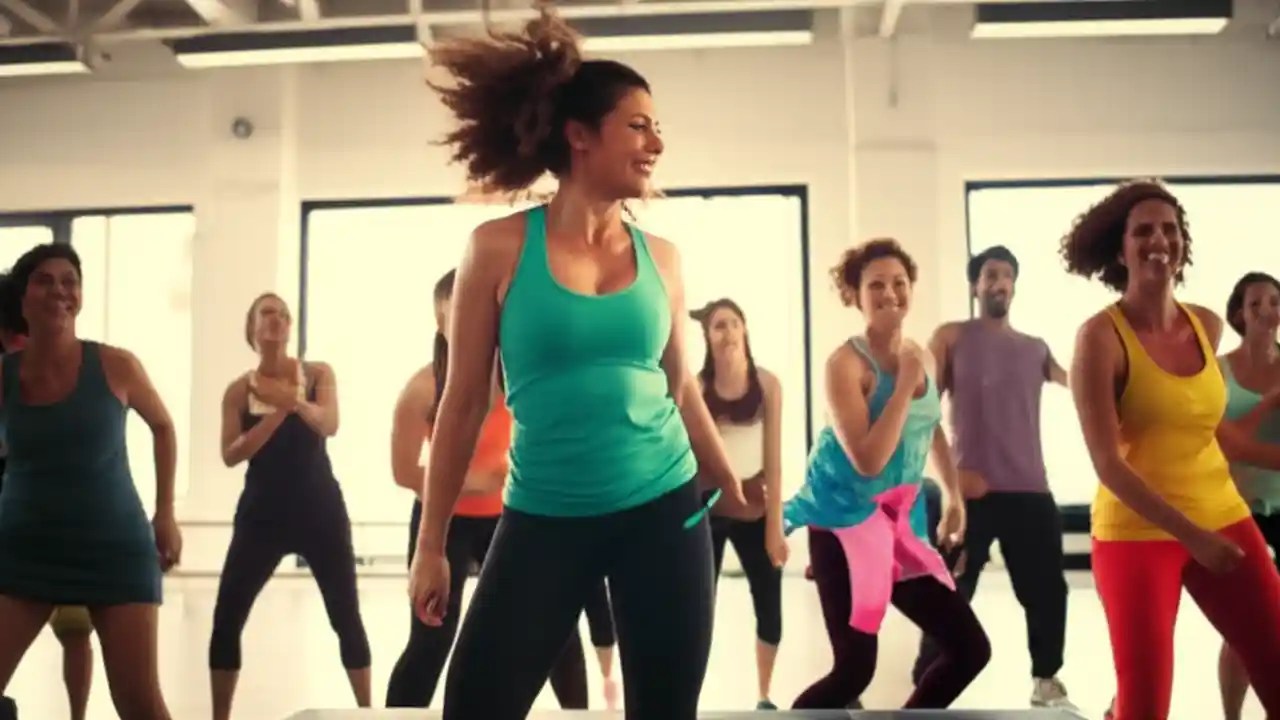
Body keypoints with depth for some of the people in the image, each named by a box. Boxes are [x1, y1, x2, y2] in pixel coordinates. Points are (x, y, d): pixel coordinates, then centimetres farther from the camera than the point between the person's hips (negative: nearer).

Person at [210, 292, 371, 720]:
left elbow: (329, 425, -18)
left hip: (320, 510, -1)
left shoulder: (318, 374, 0)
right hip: (262, 513, 1)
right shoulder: (239, 390, 2)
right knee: (226, 617, -2)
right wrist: (277, 413, -21)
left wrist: (292, 400, -39)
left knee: (346, 615, 3)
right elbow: (231, 455, -8)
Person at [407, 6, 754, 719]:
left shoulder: (661, 257, 4)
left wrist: (730, 485, 20)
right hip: (544, 519, -2)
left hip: (665, 511, 3)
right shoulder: (501, 247, -4)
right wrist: (433, 543, 1)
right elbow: (465, 402, 0)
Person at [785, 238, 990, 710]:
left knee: (970, 649, 7)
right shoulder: (846, 363, -16)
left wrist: (953, 495, 25)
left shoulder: (922, 358, 6)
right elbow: (868, 460, -25)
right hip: (847, 522, -7)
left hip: (900, 524, 7)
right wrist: (905, 385, -20)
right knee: (855, 668, -10)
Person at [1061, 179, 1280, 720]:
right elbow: (1108, 463, -16)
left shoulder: (1208, 326, 4)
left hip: (1223, 519, 6)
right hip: (1135, 533, -6)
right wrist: (1190, 534, -21)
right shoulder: (1101, 336, -13)